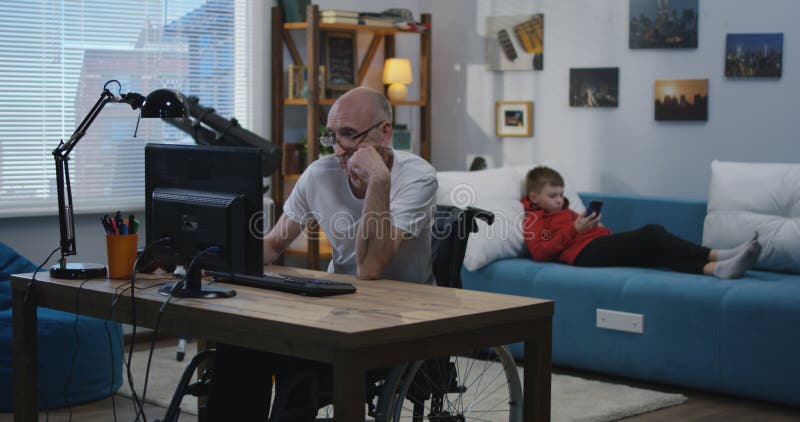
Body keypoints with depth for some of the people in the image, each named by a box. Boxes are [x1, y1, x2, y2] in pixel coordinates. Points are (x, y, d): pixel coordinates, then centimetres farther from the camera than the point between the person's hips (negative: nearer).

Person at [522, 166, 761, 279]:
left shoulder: (564, 211, 37)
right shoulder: (533, 219, 11)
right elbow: (540, 253, -8)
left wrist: (592, 223, 9)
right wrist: (574, 229, -11)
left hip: (602, 245, 9)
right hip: (585, 253, -9)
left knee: (658, 252, -19)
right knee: (651, 234, -24)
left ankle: (715, 268, -41)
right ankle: (717, 256, -29)